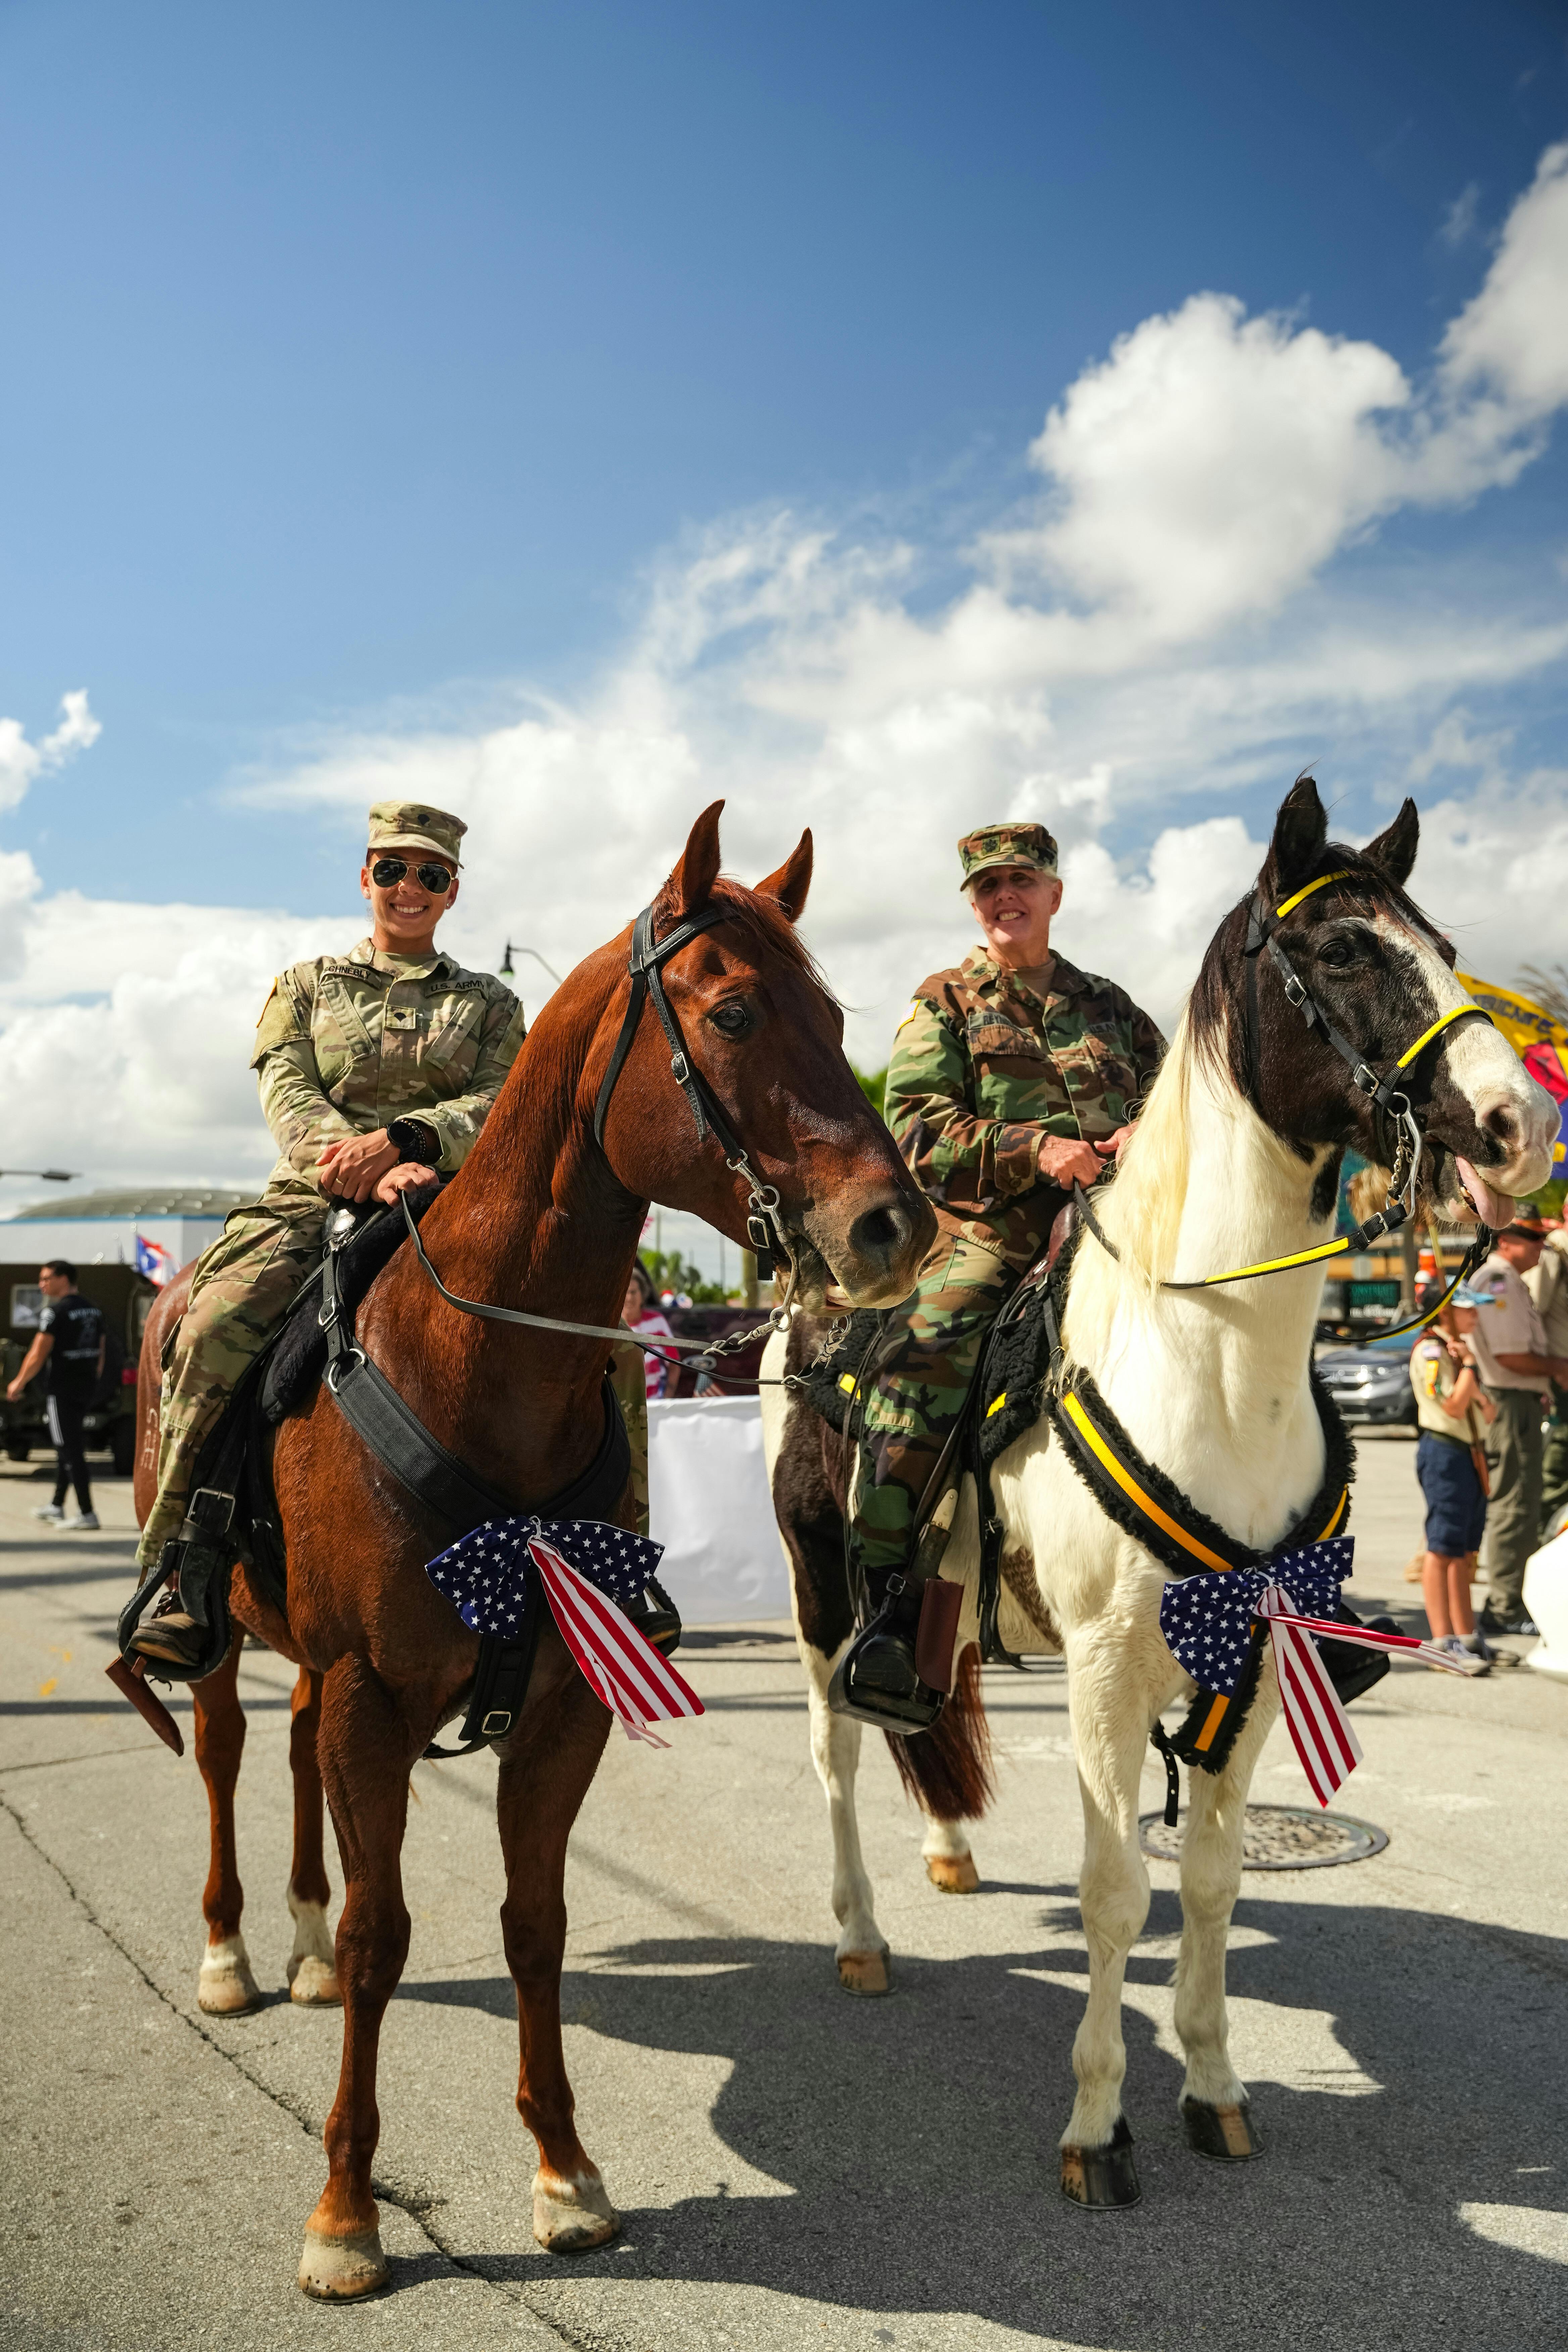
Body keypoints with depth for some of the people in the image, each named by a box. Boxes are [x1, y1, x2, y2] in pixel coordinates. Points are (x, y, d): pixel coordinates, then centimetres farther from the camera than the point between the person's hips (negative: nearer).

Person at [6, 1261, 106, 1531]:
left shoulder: (55, 1311, -14)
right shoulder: (94, 1310, 11)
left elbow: (38, 1355, -14)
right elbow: (100, 1353, 16)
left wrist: (18, 1383, -1)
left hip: (61, 1390, -8)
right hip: (86, 1388, 8)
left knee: (70, 1449, -6)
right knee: (69, 1446, 19)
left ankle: (87, 1513, -8)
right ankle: (57, 1505, 28)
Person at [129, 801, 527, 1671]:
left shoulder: (489, 1003, 19)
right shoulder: (306, 987, 19)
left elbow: (499, 1109, 2)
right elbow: (292, 1104, 3)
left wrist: (398, 1139, -18)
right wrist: (372, 1171, -18)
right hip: (315, 1202, 0)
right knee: (215, 1327, -30)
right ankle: (179, 1580, -23)